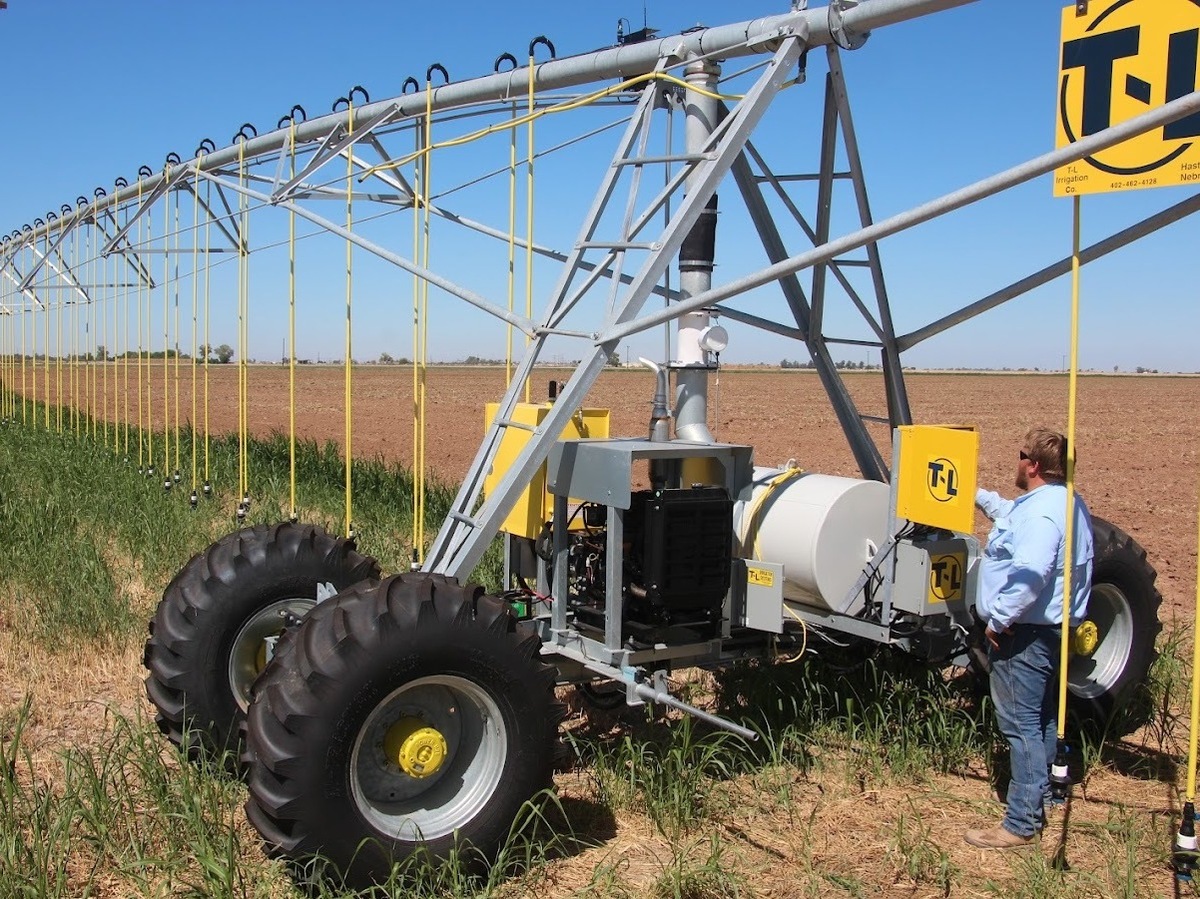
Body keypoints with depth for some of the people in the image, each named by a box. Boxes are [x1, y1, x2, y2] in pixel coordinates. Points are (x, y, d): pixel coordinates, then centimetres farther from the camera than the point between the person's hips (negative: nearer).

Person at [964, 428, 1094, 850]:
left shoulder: (1040, 514, -24)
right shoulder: (1069, 504, 11)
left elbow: (1029, 576, -34)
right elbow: (1014, 515, 30)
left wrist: (998, 620, -24)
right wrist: (980, 497, 39)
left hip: (1025, 632, -11)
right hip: (1053, 627, 11)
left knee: (1021, 724, -6)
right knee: (1044, 717, 21)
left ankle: (1022, 823, -1)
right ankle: (1046, 794, 36)